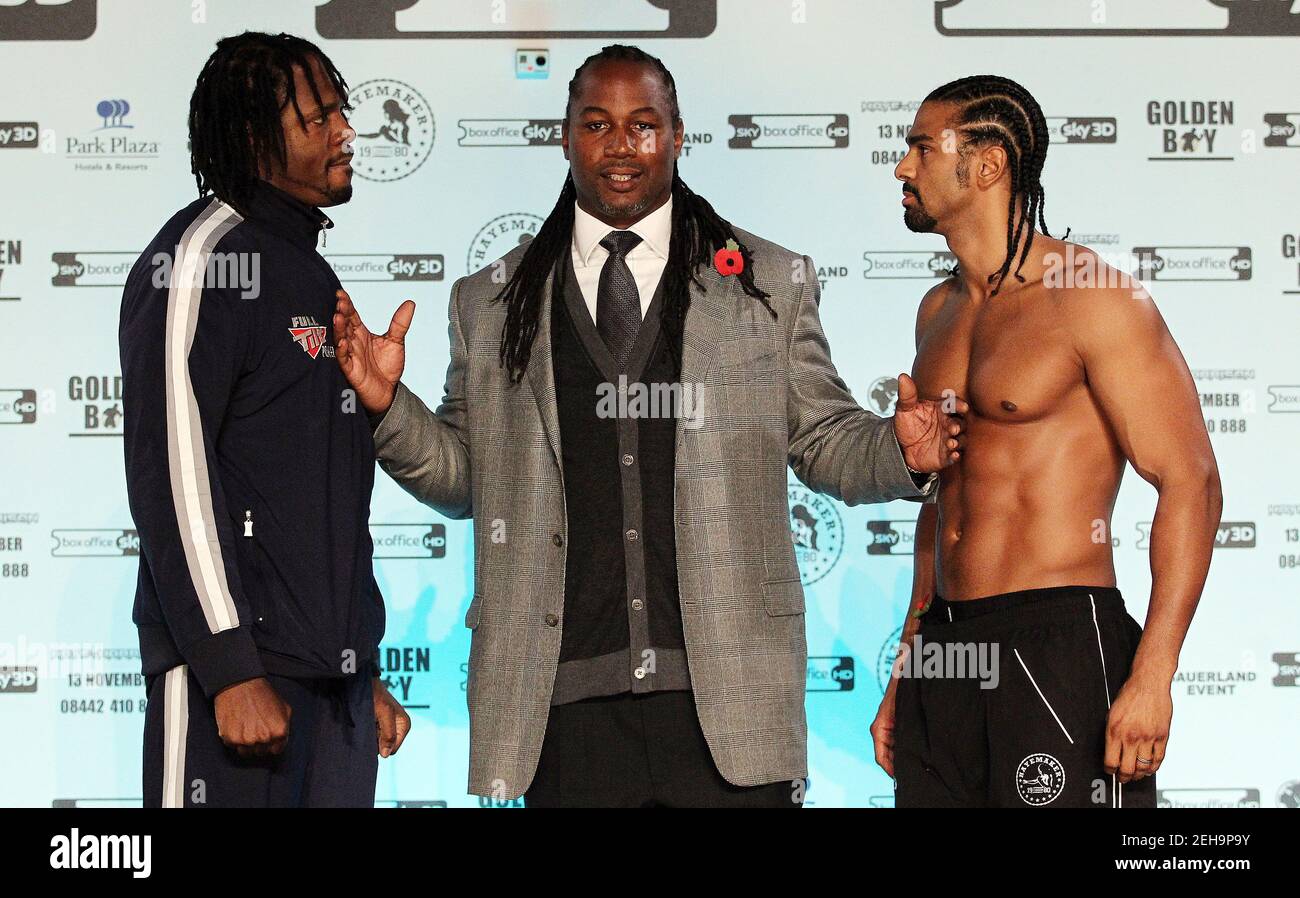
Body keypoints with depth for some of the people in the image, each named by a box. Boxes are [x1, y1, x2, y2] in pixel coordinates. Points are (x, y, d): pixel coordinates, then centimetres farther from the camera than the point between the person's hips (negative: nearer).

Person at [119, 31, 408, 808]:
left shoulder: (312, 276, 19)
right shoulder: (202, 254, -7)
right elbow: (172, 469, -16)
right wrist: (231, 670, -20)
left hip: (333, 678, 8)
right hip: (234, 676, -8)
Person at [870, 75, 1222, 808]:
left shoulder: (1092, 298, -8)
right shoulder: (939, 312, 15)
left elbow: (1190, 481, -12)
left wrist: (1152, 676, -20)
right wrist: (906, 673, 20)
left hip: (1061, 644, -7)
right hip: (947, 648, 7)